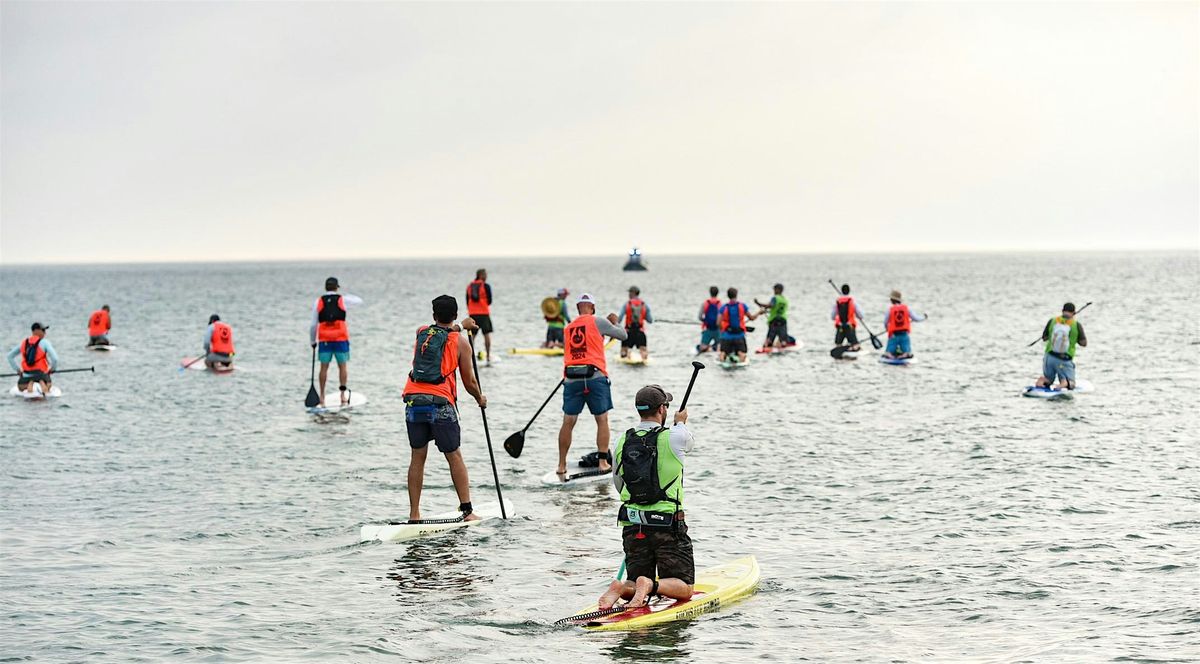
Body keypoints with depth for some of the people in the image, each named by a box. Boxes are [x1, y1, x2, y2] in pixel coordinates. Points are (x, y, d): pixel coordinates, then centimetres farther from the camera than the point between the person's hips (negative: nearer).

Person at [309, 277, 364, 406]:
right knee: (342, 366, 9)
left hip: (324, 340, 1)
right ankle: (343, 394, 7)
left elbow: (313, 324, 5)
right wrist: (346, 295, 32)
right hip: (341, 339, -1)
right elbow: (359, 301, 18)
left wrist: (312, 341, 16)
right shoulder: (342, 299, 0)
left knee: (324, 367, 7)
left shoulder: (319, 302, 3)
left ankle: (322, 396, 8)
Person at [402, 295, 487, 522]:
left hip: (413, 401, 3)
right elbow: (469, 381, 6)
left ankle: (414, 514, 9)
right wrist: (480, 398, 26)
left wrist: (460, 326, 53)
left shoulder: (420, 332, 13)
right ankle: (467, 510, 5)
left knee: (418, 458, 10)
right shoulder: (460, 342, 2)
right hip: (440, 403, -3)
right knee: (454, 457, 7)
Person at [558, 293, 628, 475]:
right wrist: (614, 323, 28)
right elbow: (623, 335, 9)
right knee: (602, 420, 7)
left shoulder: (568, 328, 14)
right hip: (595, 376, -3)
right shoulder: (597, 322, 1)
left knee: (568, 422, 8)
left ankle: (561, 465, 11)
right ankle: (603, 462, 2)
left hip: (571, 378, 3)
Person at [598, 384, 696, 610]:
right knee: (684, 589, 4)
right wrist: (681, 422, 37)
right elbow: (690, 443, 16)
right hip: (668, 525, -4)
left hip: (632, 527, 4)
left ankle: (621, 588, -17)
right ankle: (651, 584, -25)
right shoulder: (673, 437, -10)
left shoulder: (622, 441, 2)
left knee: (634, 588, 16)